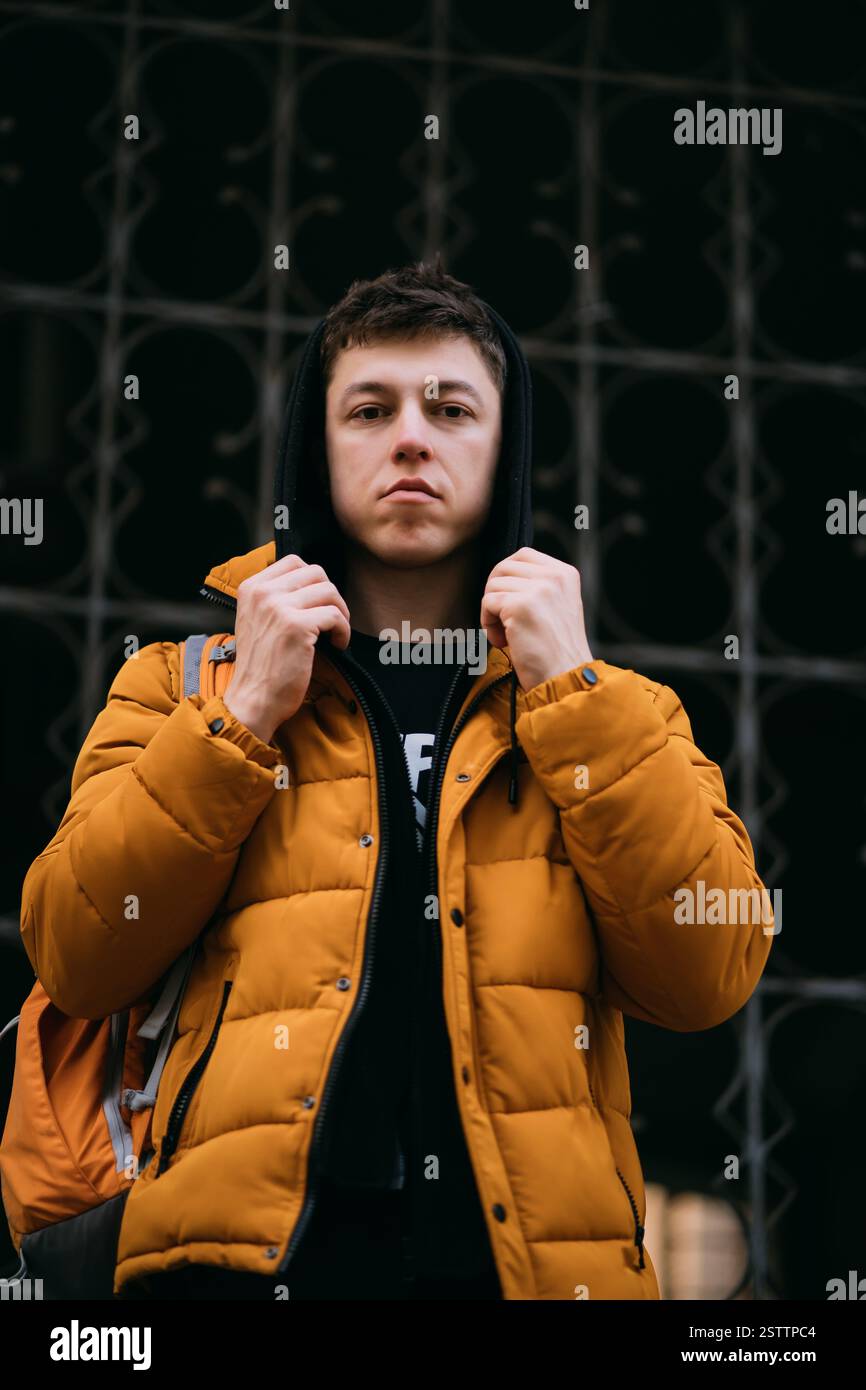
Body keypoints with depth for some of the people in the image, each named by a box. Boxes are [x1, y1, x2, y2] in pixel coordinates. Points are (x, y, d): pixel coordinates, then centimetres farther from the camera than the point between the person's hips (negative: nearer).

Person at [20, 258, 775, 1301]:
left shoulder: (604, 707, 11)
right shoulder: (186, 679, 10)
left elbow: (708, 978, -3)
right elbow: (75, 963, -1)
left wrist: (569, 689, -6)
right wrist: (245, 712, -7)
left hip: (529, 1250, 1)